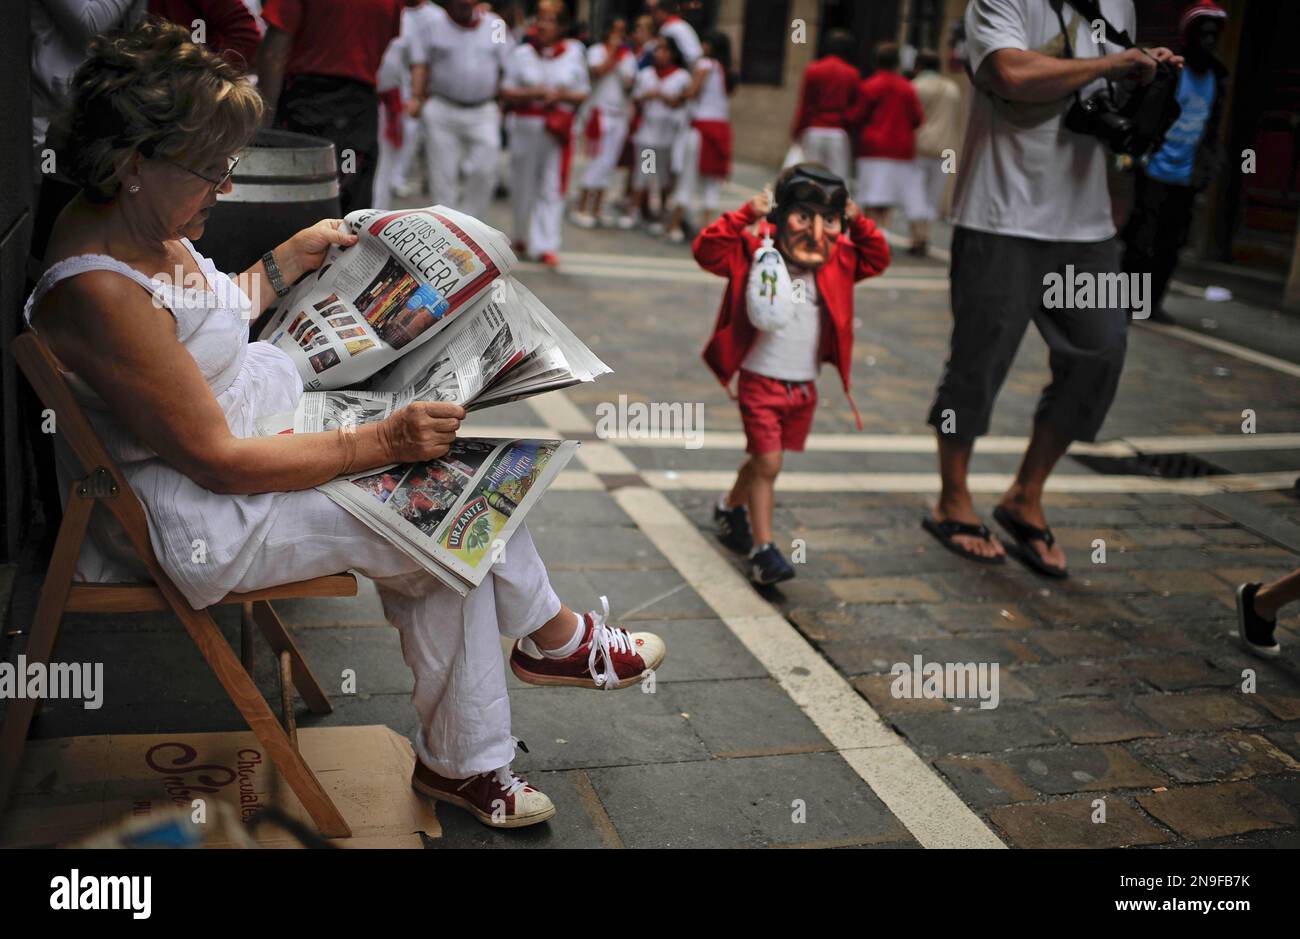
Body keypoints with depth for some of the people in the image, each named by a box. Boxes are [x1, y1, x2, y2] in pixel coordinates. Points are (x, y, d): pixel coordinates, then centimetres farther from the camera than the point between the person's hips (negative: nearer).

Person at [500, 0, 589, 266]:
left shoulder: (574, 54, 3)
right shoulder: (521, 53, 3)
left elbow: (583, 93, 5)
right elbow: (506, 91, 2)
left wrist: (561, 95, -13)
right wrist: (531, 93, -15)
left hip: (558, 128, -1)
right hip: (525, 126, 1)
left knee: (552, 187, -5)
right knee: (523, 183, 10)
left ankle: (545, 245, -3)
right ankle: (522, 236, 30)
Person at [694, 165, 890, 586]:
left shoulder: (838, 262, 3)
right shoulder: (756, 254, -12)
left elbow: (878, 258, 11)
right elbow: (707, 250, -20)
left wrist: (858, 223, -1)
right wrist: (744, 217, -27)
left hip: (804, 385, 6)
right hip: (761, 380, -5)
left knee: (763, 459, 19)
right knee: (767, 462, -9)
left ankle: (731, 507, 45)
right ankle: (762, 549, -2)